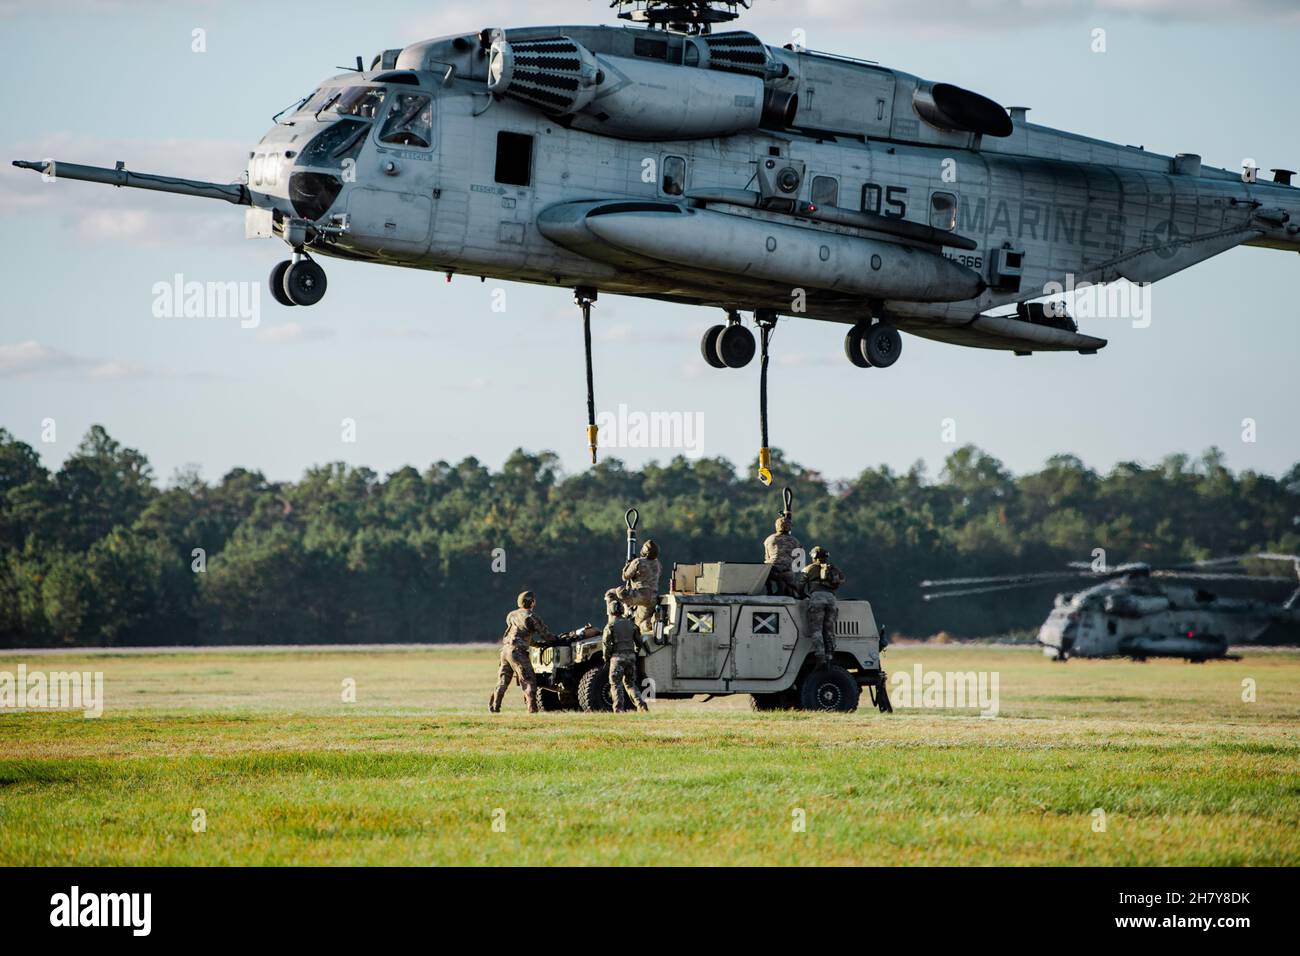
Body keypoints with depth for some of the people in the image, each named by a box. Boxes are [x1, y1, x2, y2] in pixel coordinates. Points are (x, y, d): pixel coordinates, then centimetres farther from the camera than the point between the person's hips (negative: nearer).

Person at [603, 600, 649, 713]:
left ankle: (619, 709, -9)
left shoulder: (610, 626, -5)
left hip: (618, 657, -5)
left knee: (615, 684, 0)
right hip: (631, 656, 5)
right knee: (630, 683, 15)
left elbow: (606, 644, -8)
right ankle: (641, 704, 0)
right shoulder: (630, 624, 11)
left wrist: (606, 657, 6)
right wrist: (635, 652, 25)